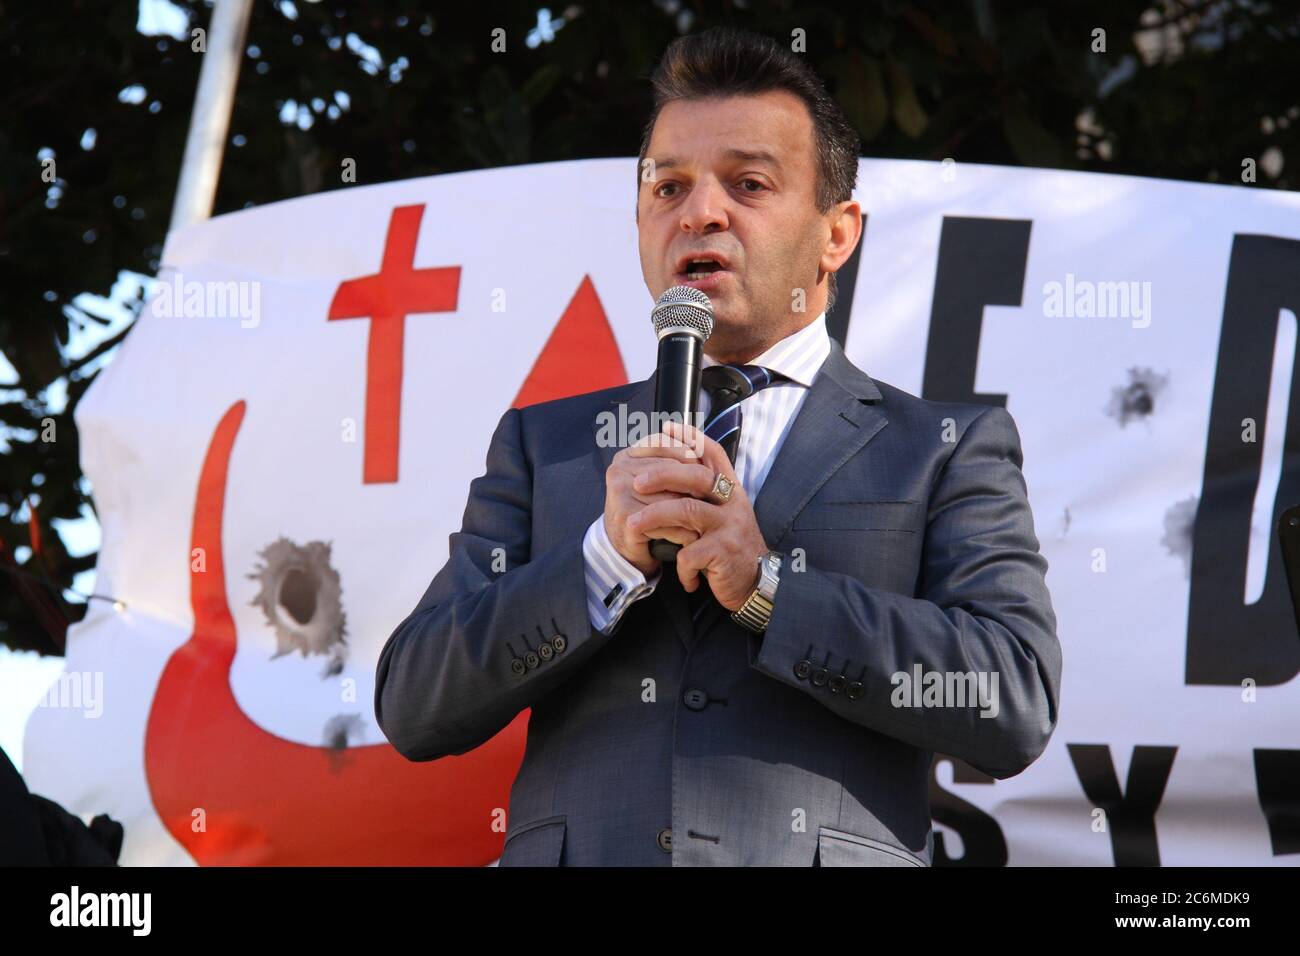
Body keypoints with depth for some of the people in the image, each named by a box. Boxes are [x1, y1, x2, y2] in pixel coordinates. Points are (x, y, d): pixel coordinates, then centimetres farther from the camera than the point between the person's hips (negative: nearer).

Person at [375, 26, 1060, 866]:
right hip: (579, 850, 1)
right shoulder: (542, 446, 17)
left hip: (824, 852, -1)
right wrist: (607, 558, -6)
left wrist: (768, 585, -7)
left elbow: (1019, 704, -1)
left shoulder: (948, 449, 11)